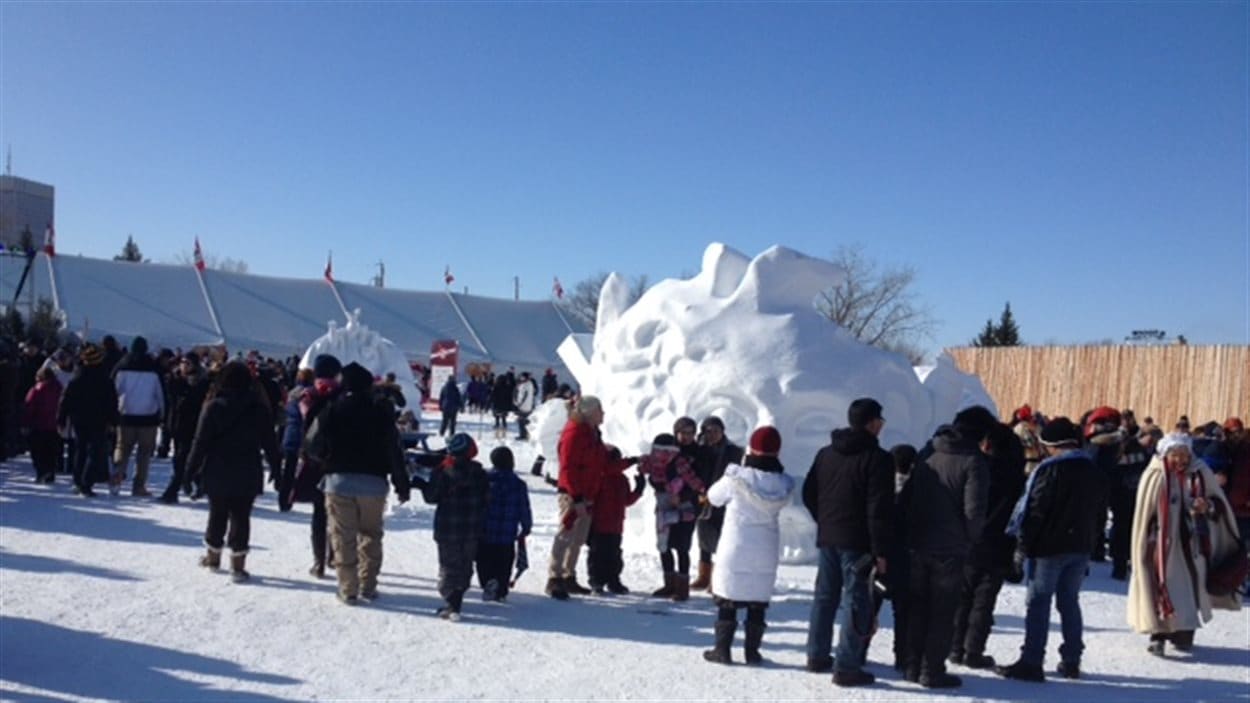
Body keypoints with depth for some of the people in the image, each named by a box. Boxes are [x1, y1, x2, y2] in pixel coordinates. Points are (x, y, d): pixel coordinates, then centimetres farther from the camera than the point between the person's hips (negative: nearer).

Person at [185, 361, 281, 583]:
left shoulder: (215, 406, -7)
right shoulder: (259, 408, -2)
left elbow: (201, 441, -7)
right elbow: (269, 442, 2)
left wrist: (191, 468, 1)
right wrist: (276, 469, 9)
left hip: (218, 473, 0)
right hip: (247, 475, 0)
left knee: (217, 515, 15)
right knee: (241, 517, 4)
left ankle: (213, 557, 29)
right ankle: (238, 565, 1)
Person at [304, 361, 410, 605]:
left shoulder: (331, 409, -2)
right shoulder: (381, 409, -2)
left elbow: (313, 446, 2)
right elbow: (394, 450, -2)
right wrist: (402, 484, 4)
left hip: (339, 480, -1)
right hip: (373, 482, 1)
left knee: (343, 537, 5)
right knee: (370, 535, 13)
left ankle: (348, 590, 6)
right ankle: (367, 587, 14)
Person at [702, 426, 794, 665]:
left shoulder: (736, 477, -14)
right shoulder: (783, 484, -7)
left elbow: (714, 497, 0)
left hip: (735, 548, -2)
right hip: (766, 550, 3)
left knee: (727, 600, 8)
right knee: (758, 601, 13)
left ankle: (722, 649, 10)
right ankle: (752, 651, 18)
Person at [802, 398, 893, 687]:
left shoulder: (825, 453, 10)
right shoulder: (877, 458, -12)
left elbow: (809, 493, 14)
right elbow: (879, 509, -16)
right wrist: (880, 550, -13)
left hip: (827, 536, 7)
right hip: (857, 541, -7)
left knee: (825, 595, 16)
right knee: (854, 600, -3)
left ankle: (817, 655, 24)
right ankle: (847, 667, -2)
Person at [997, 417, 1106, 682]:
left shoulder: (1050, 469, -13)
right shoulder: (1096, 473, 10)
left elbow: (1034, 512, -16)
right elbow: (1099, 516, 15)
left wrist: (1023, 547, -10)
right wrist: (1089, 545, 19)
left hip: (1048, 548, -7)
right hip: (1080, 549, 7)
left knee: (1038, 603, -2)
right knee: (1070, 601, 15)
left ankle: (1031, 662, -3)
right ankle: (1071, 661, 20)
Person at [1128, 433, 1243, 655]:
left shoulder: (1201, 473, 0)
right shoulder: (1155, 476, -6)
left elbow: (1219, 502, 9)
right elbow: (1145, 512, -2)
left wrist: (1208, 506, -13)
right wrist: (1150, 541, -5)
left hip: (1193, 542, 3)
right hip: (1164, 543, -3)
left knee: (1192, 585, 10)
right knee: (1164, 588, -5)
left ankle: (1184, 634, 24)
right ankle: (1158, 635, 0)